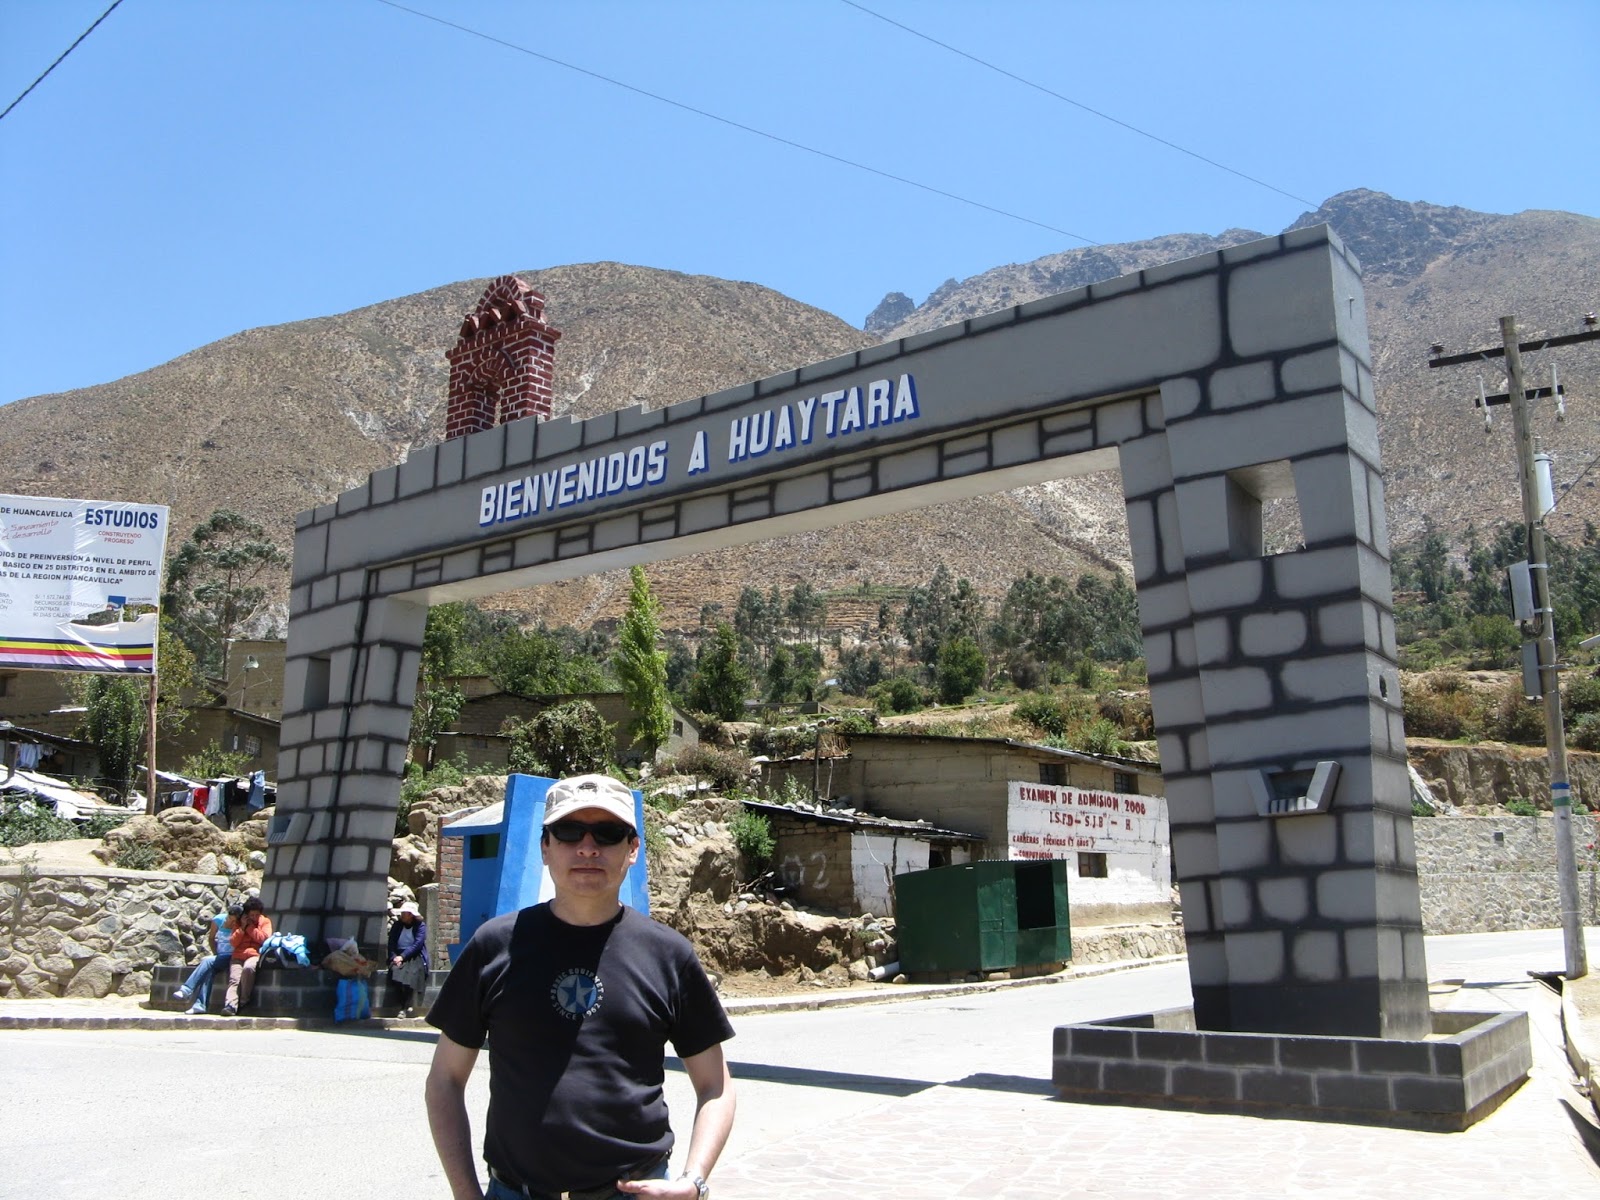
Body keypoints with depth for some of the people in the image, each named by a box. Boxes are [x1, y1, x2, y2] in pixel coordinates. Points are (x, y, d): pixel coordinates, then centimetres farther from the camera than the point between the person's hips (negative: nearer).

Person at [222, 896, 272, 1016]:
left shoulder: (265, 922, 13)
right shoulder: (239, 922, 18)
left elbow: (264, 938, -3)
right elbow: (233, 943, 9)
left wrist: (250, 926, -1)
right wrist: (242, 927, 0)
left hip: (255, 955, -3)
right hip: (238, 956, 3)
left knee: (248, 968, -36)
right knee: (234, 979, -25)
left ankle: (244, 1002, -25)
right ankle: (230, 1006, -42)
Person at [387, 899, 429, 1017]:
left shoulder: (420, 926, 4)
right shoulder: (397, 925, 15)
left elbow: (418, 944, -7)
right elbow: (391, 943, 7)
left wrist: (403, 956, -15)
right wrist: (394, 957, -11)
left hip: (415, 957, -3)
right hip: (398, 957, 3)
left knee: (411, 974, -32)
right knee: (396, 971, -29)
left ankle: (404, 1008, -25)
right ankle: (407, 1006, -21)